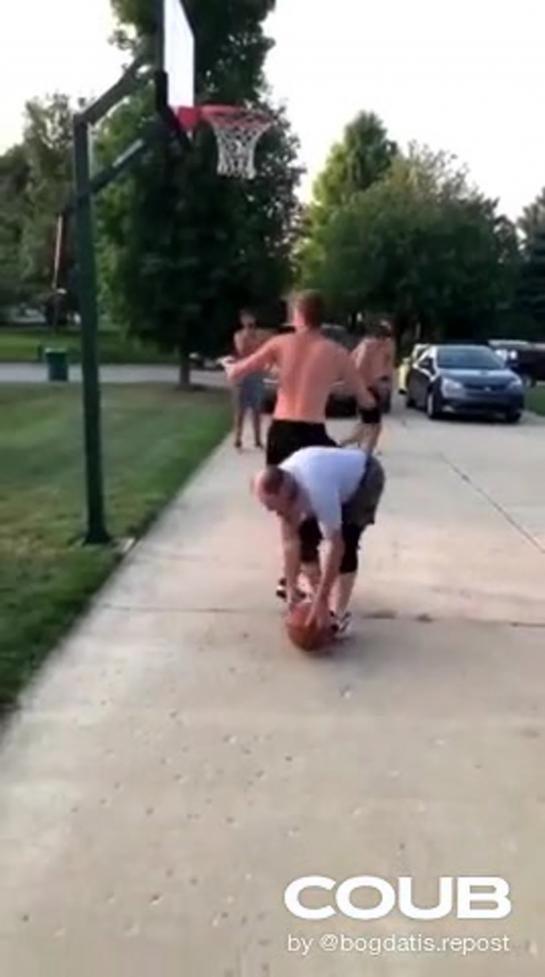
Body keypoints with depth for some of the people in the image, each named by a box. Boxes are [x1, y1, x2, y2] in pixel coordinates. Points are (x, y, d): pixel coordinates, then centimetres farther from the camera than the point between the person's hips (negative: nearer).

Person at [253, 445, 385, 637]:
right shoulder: (279, 487, -22)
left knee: (345, 544, -18)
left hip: (366, 477, -7)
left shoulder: (317, 490, -44)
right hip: (343, 472, 7)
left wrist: (321, 600, -34)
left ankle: (338, 615, -5)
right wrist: (291, 588, -14)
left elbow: (335, 546, -37)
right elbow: (290, 541, -14)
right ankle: (314, 590, 18)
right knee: (305, 535, -2)